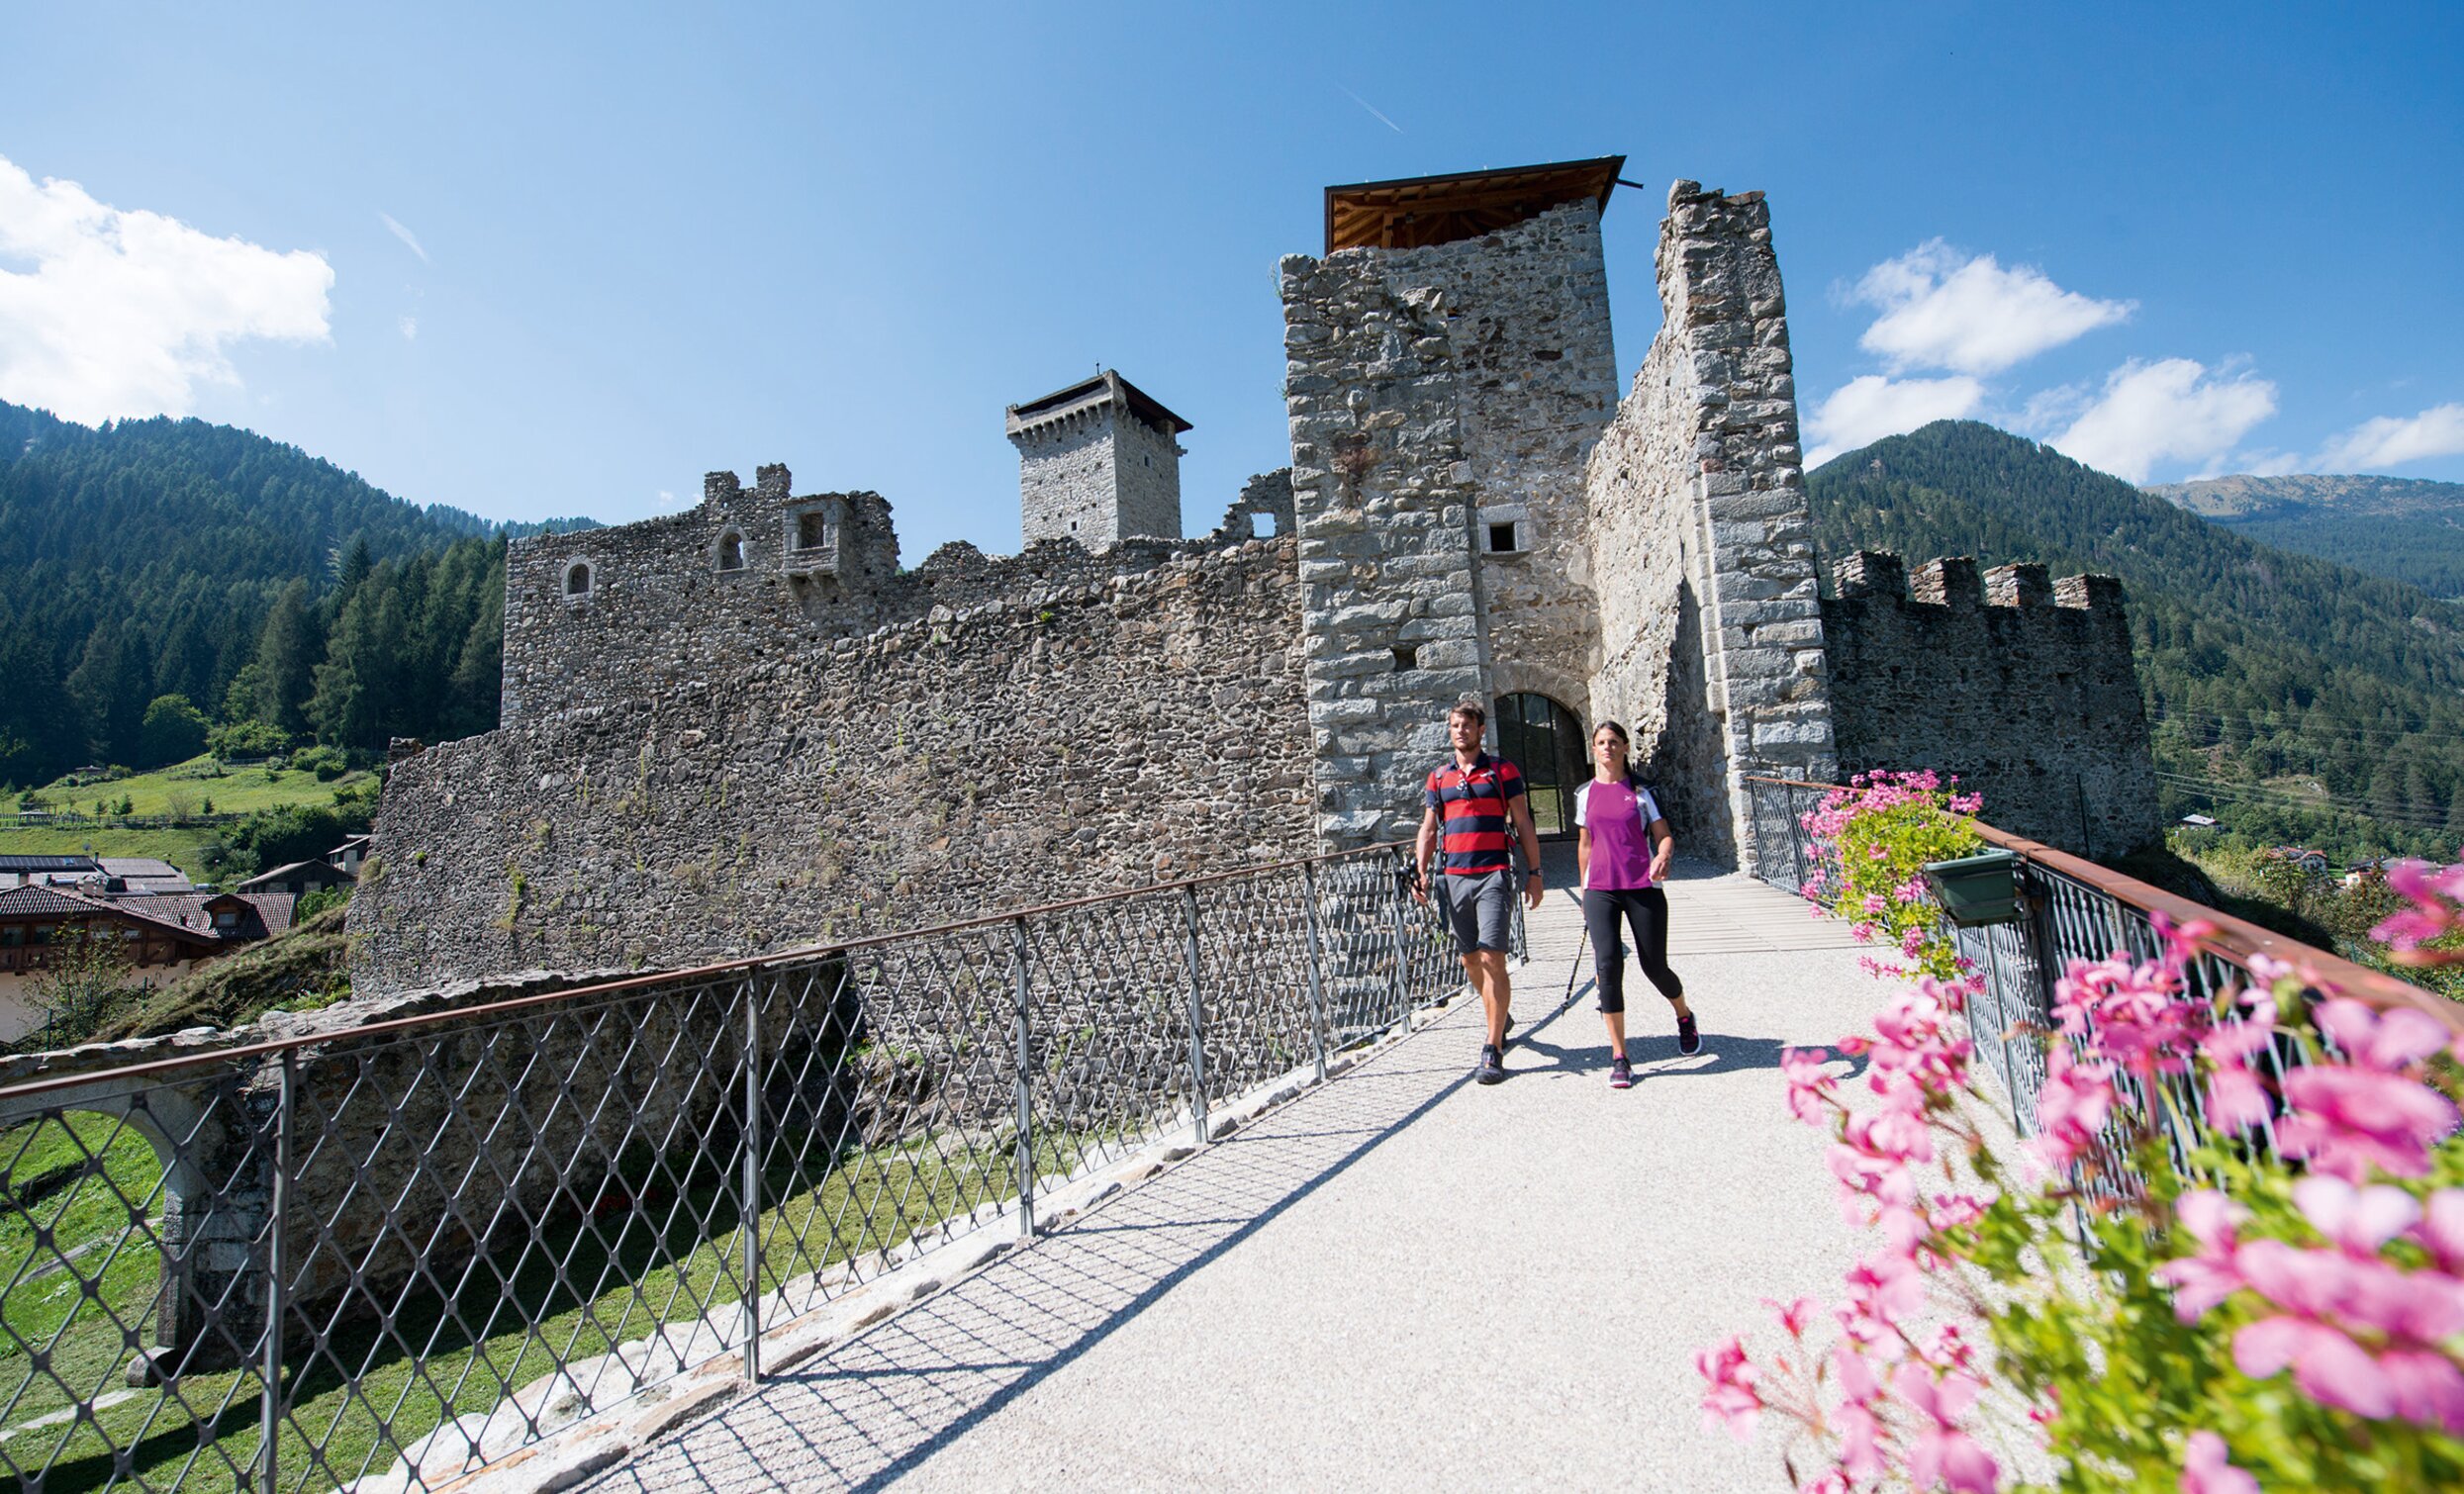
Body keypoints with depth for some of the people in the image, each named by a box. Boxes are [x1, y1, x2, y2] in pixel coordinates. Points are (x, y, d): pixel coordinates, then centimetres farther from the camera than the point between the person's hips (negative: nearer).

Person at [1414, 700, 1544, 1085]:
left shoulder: (1502, 771, 4)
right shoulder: (1438, 778, 13)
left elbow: (1523, 824, 4)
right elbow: (1428, 829, 12)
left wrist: (1534, 872, 0)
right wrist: (1420, 872, 0)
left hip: (1494, 875, -4)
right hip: (1454, 877, 4)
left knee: (1492, 958, -11)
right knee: (1470, 960, 11)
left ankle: (1493, 1051, -6)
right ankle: (1500, 1016, 36)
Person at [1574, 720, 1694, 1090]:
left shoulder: (1641, 792, 4)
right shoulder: (1585, 794, 10)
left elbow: (1665, 836, 1)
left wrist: (1663, 857, -22)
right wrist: (1585, 889, 20)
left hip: (1643, 886, -1)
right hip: (1601, 889, 1)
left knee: (1654, 966, 5)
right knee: (1608, 964, -13)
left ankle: (1684, 1017, 41)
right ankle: (1619, 1059, -6)